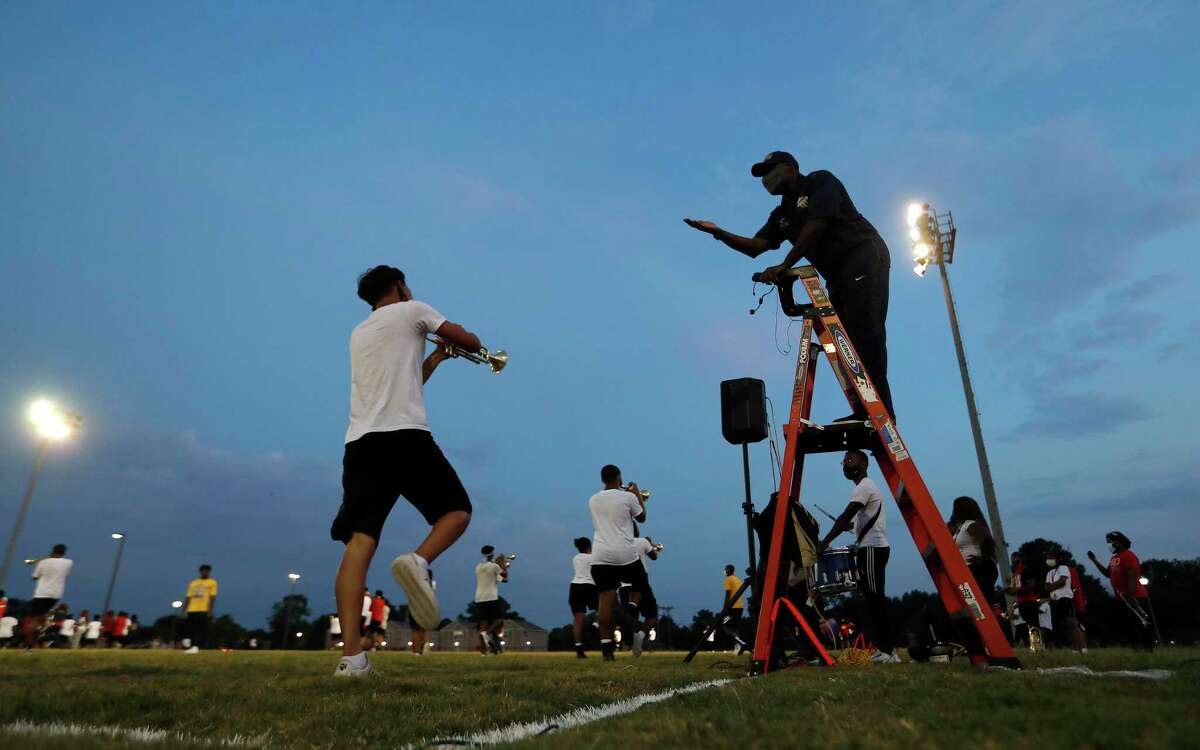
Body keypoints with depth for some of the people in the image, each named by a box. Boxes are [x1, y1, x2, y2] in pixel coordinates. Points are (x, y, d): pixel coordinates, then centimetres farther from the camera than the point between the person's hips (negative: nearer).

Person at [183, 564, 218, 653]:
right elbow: (188, 597, 16)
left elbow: (213, 597, -4)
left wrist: (210, 610, -14)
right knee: (191, 630, 3)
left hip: (204, 610, -4)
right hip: (192, 610, 4)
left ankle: (203, 648, -11)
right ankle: (192, 647, 14)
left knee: (203, 630, -9)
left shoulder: (212, 582, 4)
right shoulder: (193, 583, 17)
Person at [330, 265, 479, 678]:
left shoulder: (358, 333, 28)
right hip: (406, 435, -5)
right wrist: (478, 347, 35)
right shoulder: (411, 310, 11)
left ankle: (351, 655, -12)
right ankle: (418, 560, -21)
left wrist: (433, 360, 40)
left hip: (361, 440, 5)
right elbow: (469, 341, 13)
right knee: (457, 510, 10)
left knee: (358, 544, -3)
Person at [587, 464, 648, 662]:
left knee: (605, 601, 1)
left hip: (600, 556, 3)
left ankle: (606, 647, -2)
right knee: (639, 584, 24)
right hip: (626, 554, -3)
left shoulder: (593, 500, 9)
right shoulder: (628, 497, -4)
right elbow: (642, 518, 10)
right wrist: (637, 495, 20)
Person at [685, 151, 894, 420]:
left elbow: (816, 225, -16)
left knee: (866, 331, -20)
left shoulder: (820, 181, -1)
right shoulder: (782, 215, 20)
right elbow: (754, 247, 10)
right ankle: (865, 411, -4)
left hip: (863, 256, -8)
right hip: (839, 275, 8)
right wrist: (718, 232, -3)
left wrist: (785, 266, -19)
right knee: (845, 339, -1)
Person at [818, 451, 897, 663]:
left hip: (872, 548, -10)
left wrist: (825, 542, -17)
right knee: (873, 599, 9)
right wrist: (853, 526, 11)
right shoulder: (865, 486, 21)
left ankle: (886, 650, -10)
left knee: (874, 599, -10)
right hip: (873, 548, 10)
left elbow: (845, 517, -18)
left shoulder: (864, 486, -11)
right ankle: (884, 649, 10)